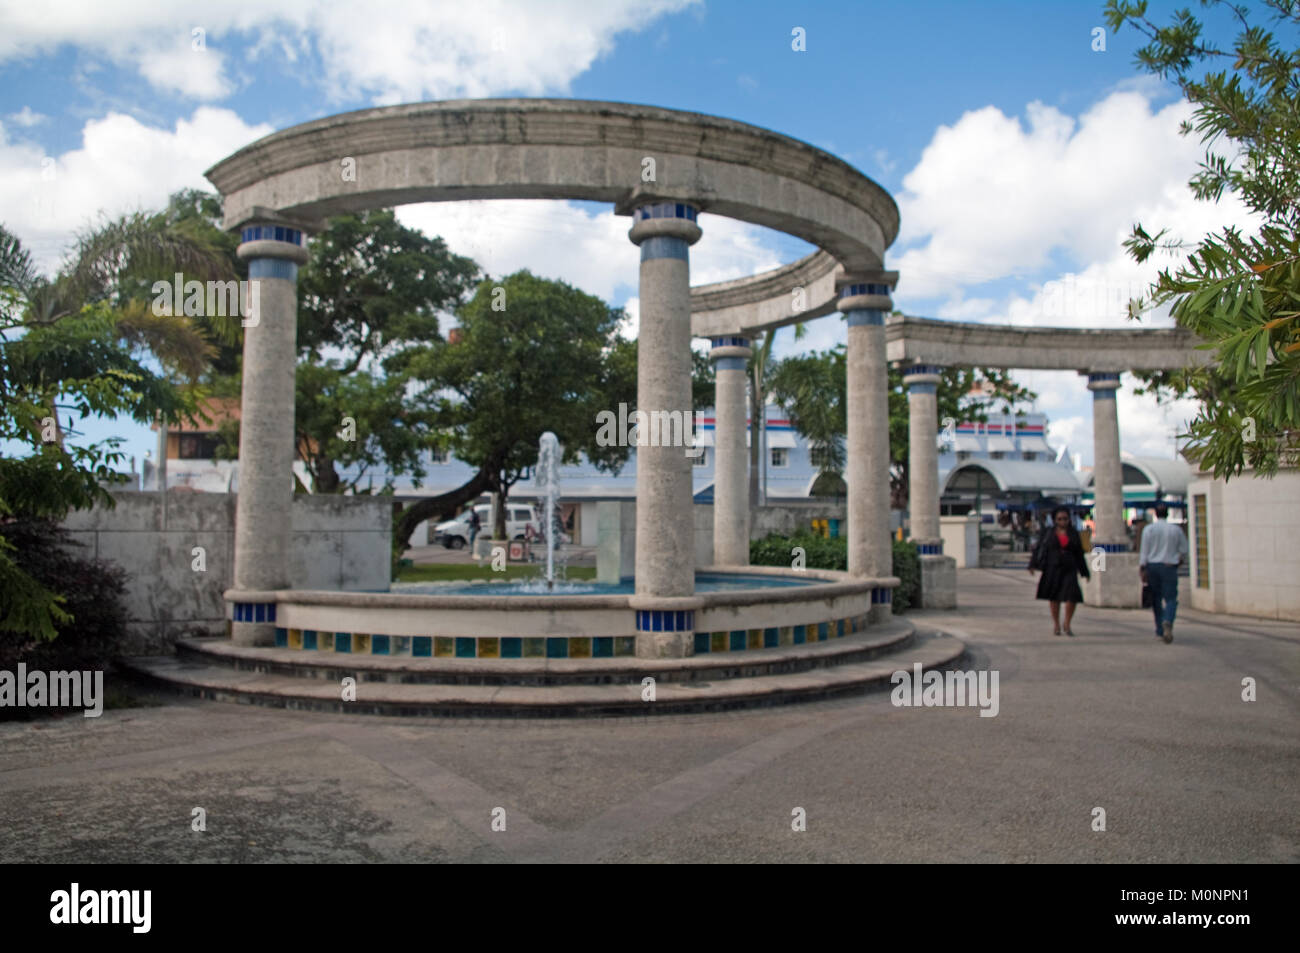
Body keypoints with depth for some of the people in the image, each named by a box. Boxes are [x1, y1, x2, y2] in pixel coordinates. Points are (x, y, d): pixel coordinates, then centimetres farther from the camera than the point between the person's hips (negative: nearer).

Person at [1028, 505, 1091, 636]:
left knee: (1072, 596, -14)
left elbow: (1079, 553, 12)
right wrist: (1033, 565, -9)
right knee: (1054, 597, 6)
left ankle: (1067, 624, 4)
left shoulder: (1073, 533, 8)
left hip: (1069, 569, 0)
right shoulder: (1048, 532, 4)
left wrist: (1084, 572, 12)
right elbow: (1039, 548, 1)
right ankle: (1056, 624, 23)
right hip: (1052, 568, 0)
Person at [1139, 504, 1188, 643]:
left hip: (1152, 566, 1)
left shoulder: (1148, 529, -1)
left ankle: (1160, 631, 14)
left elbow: (1144, 551, -5)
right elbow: (1184, 550, 8)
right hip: (1169, 567, -1)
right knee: (1171, 599, -3)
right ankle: (1167, 622, -32)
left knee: (1156, 599, 11)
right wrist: (1179, 560, 27)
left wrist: (1142, 569, -2)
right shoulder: (1176, 530, 2)